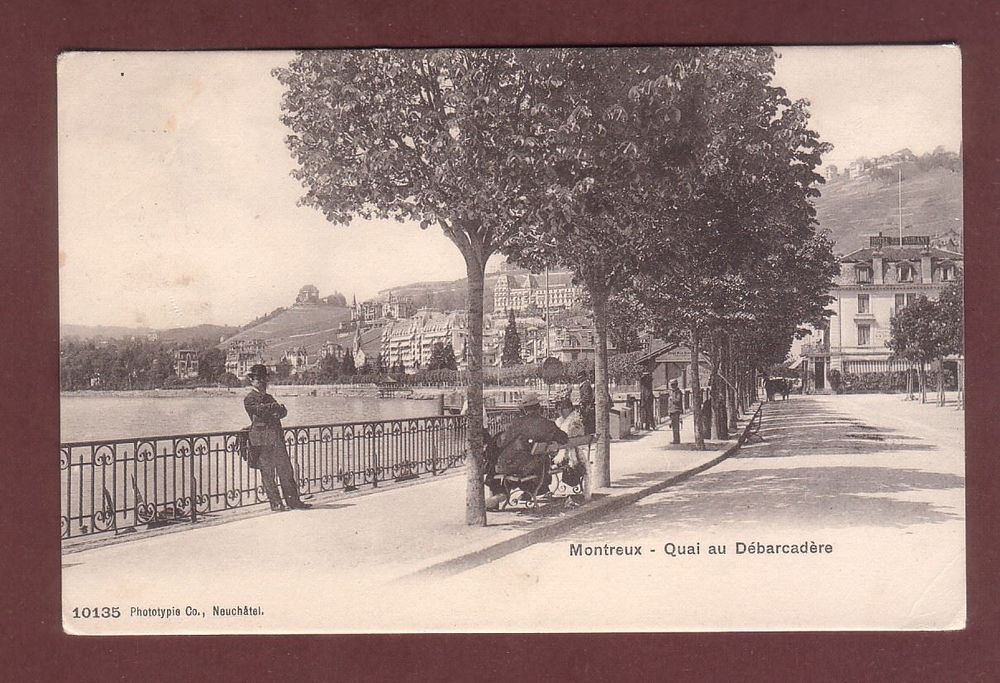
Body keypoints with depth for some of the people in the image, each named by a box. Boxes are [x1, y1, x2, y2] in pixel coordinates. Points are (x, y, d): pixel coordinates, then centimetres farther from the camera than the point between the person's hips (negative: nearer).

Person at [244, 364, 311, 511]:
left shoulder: (268, 398, 23)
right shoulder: (249, 399, 1)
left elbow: (283, 412, 10)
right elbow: (259, 409, -19)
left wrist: (278, 412, -10)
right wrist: (275, 406, -22)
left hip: (278, 438, 7)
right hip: (262, 440, -7)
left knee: (286, 471, 6)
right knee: (268, 474, -3)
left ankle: (293, 500, 10)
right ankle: (275, 503, 2)